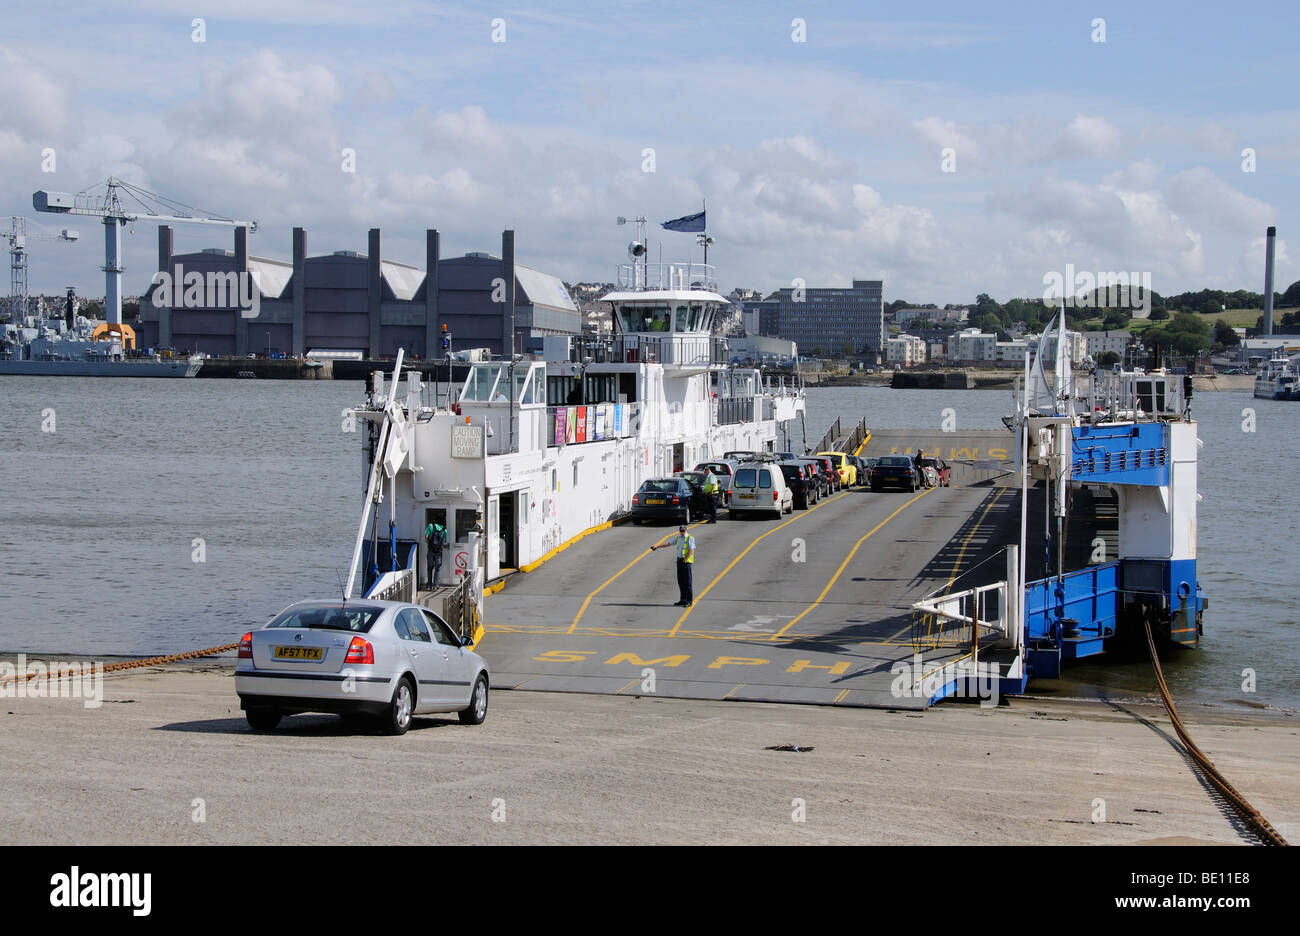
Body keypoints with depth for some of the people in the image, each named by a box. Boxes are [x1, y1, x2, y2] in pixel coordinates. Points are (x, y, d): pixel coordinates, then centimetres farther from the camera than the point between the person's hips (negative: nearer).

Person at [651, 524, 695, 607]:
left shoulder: (690, 538, -8)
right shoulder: (678, 538, 14)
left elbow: (691, 551, -17)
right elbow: (667, 543, 18)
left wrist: (685, 560, -22)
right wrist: (657, 546, 12)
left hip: (687, 561, -7)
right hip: (679, 560, 7)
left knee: (687, 581, -7)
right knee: (680, 581, 7)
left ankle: (689, 601, -5)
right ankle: (683, 599, 14)